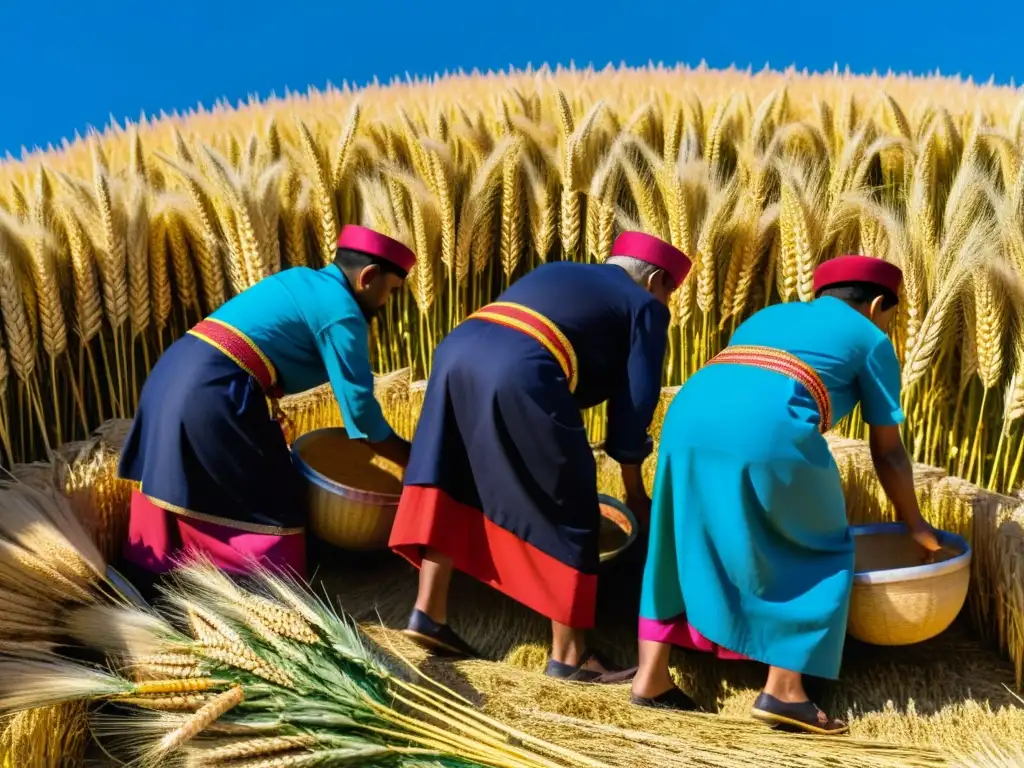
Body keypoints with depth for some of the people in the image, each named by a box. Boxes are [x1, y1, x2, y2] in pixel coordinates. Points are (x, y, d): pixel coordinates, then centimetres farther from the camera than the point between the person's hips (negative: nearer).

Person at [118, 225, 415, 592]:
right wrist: (413, 460, 3)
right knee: (262, 507, 4)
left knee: (176, 491, 24)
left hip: (172, 372, 10)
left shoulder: (301, 280, 19)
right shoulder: (341, 312, -7)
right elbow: (359, 409, -8)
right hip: (215, 391, -10)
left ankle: (153, 583, 39)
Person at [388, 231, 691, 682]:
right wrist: (634, 490, 23)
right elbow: (634, 401, 12)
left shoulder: (558, 273, 35)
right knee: (566, 512, 7)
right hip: (519, 378, -6)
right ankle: (567, 653, 16)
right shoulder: (643, 306, 17)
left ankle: (429, 612, 21)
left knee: (455, 487, 20)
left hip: (456, 355, 7)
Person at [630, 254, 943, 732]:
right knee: (815, 553, 16)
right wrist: (914, 523, 37)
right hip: (768, 437, -5)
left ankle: (651, 677, 19)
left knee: (684, 547, 21)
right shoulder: (870, 340, 21)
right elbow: (888, 451, 22)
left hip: (689, 421, 6)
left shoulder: (769, 317, 35)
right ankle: (782, 690, 13)